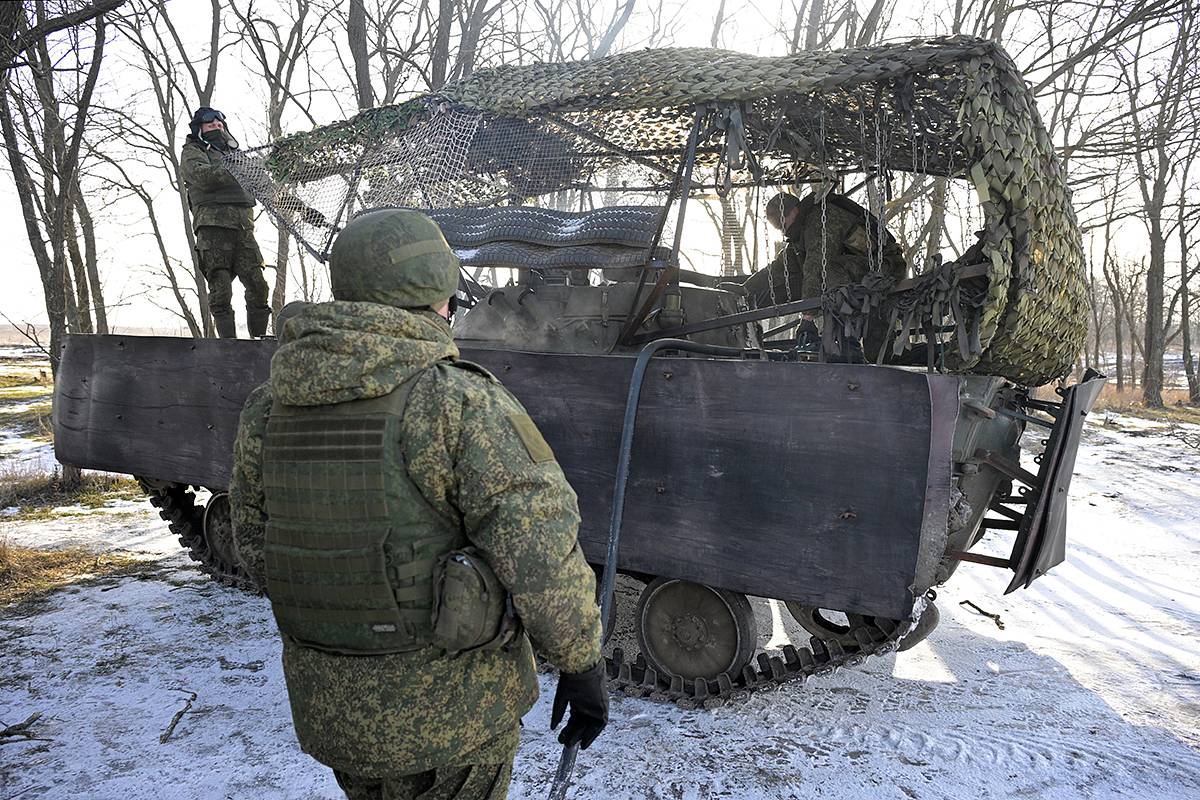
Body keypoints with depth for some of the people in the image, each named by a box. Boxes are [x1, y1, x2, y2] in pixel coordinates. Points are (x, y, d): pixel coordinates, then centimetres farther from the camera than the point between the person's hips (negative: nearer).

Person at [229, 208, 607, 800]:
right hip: (448, 708, -5)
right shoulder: (459, 403, -21)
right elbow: (541, 556, -23)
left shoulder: (269, 413, -2)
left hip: (326, 706, 6)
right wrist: (583, 663, -10)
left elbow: (254, 545, 8)